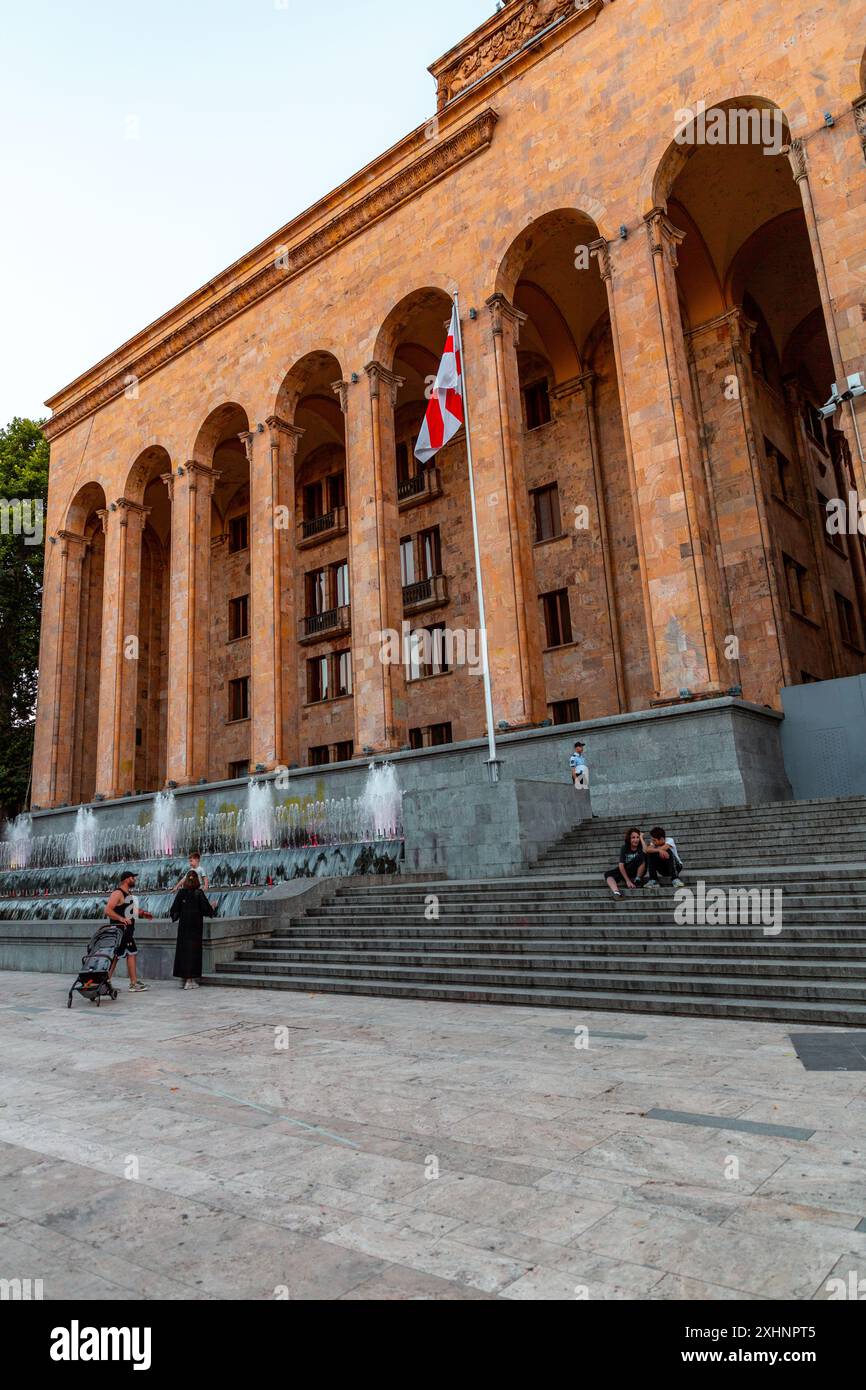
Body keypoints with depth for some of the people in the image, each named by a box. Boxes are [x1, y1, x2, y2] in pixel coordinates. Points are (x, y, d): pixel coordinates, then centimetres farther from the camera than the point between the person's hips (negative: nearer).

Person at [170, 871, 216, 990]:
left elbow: (174, 908, 3)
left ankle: (183, 978, 17)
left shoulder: (181, 892, -1)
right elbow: (206, 909, -10)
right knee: (193, 950, 1)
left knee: (182, 949, 12)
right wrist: (212, 907, 11)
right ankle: (190, 980, -2)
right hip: (196, 925, -3)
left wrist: (175, 917, 24)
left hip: (183, 925, 3)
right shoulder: (199, 893, -10)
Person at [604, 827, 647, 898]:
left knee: (641, 856, -30)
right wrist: (628, 881, -25)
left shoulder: (641, 847, -8)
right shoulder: (625, 848, -7)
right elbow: (621, 865, -14)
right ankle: (616, 892, -53)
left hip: (638, 871, -2)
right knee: (608, 874, -25)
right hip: (625, 871, 2)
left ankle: (637, 880, -20)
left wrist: (641, 838, -22)